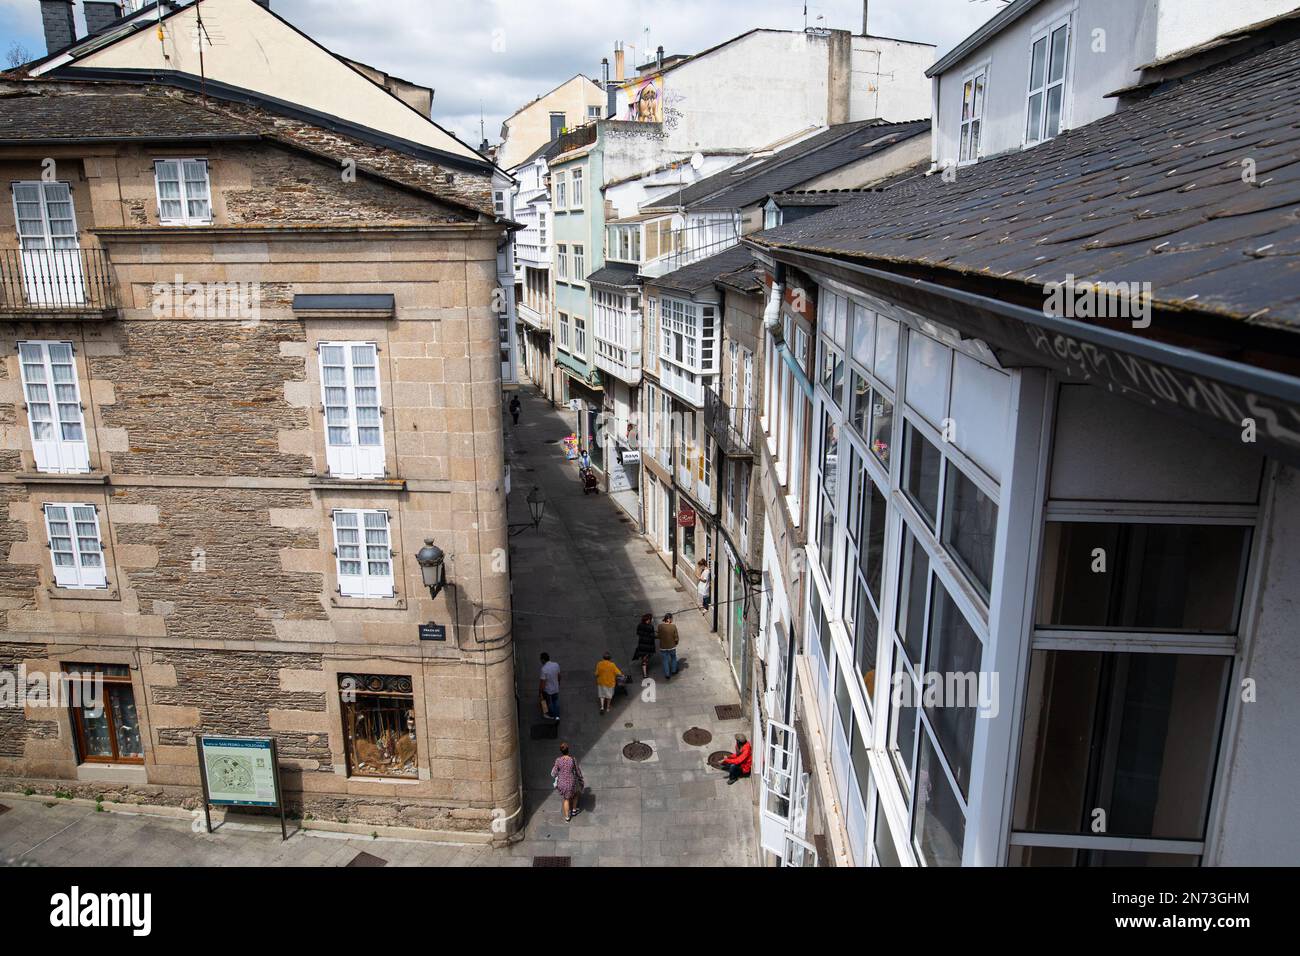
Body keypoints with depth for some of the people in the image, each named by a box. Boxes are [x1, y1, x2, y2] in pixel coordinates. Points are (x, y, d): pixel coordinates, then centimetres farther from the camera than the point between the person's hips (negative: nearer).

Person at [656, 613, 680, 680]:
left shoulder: (660, 626, -16)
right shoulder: (673, 626, -16)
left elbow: (659, 636, -9)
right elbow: (676, 637, -10)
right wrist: (676, 643, 10)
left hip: (663, 647, 0)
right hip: (672, 647, 0)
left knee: (665, 660, 14)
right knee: (673, 658, 27)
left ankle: (667, 675, 19)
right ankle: (673, 670, 39)